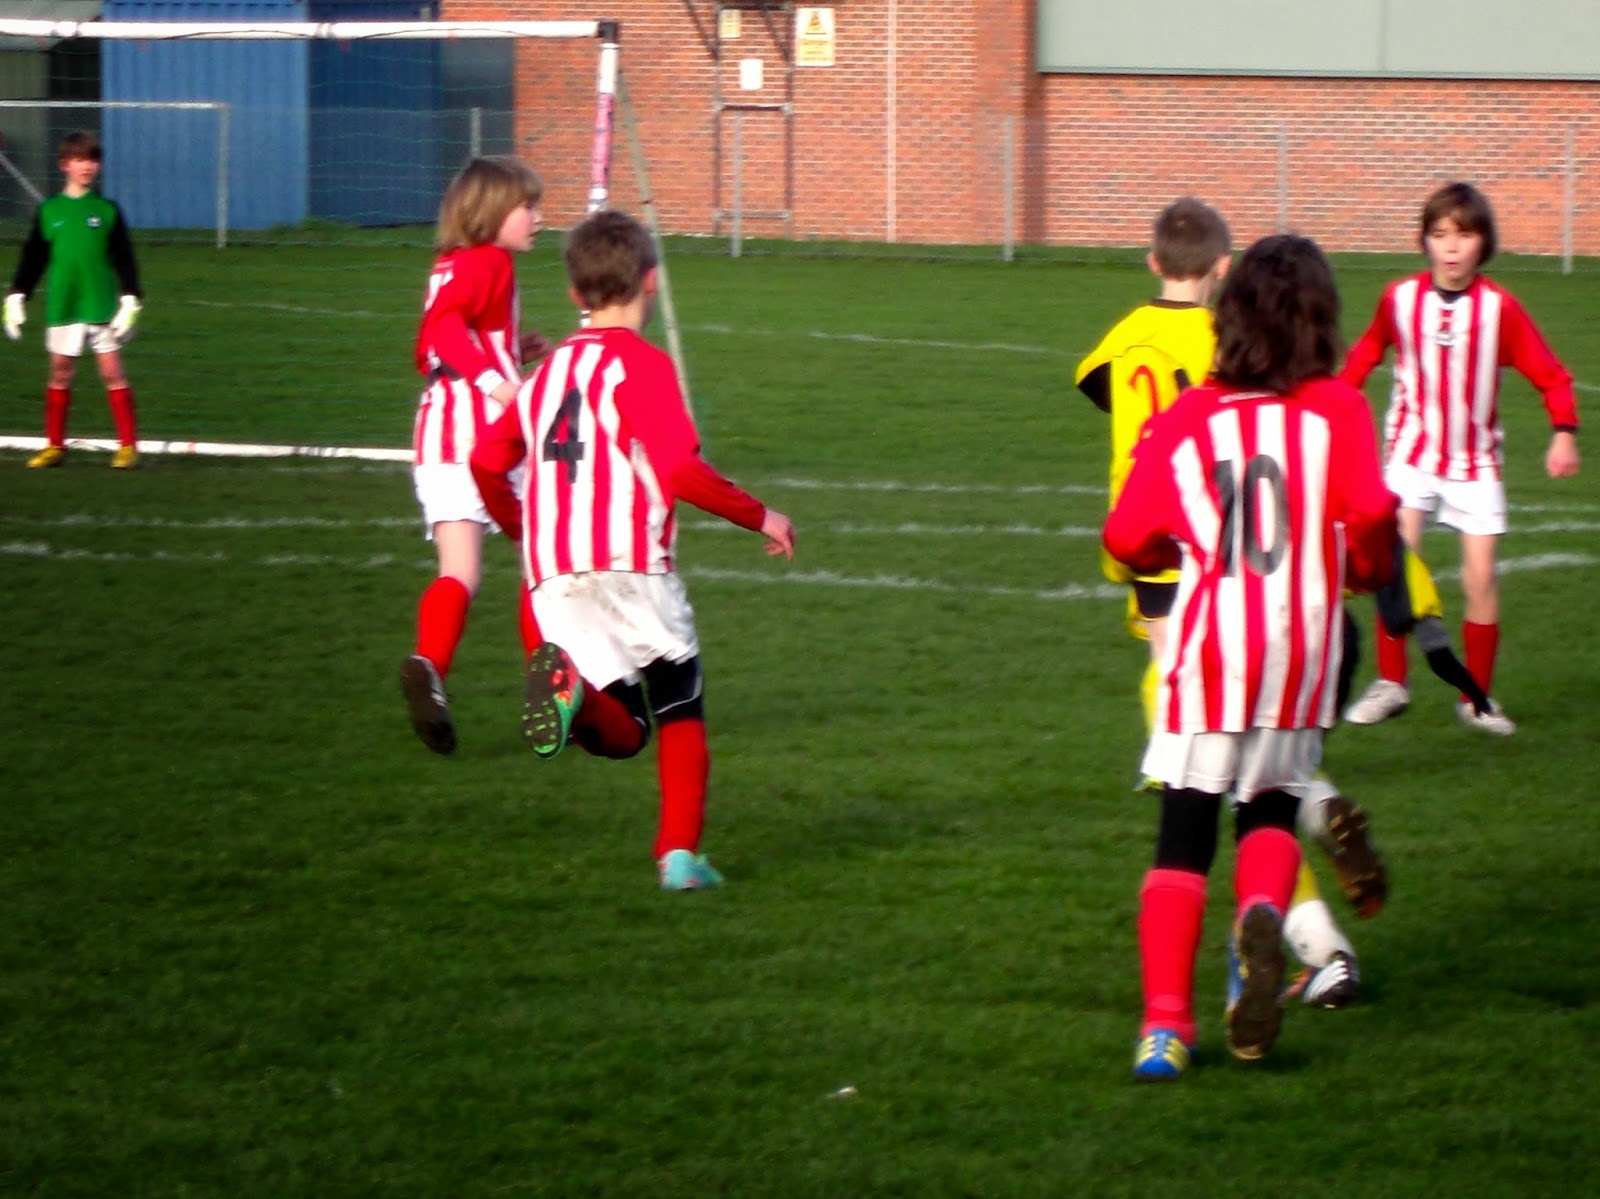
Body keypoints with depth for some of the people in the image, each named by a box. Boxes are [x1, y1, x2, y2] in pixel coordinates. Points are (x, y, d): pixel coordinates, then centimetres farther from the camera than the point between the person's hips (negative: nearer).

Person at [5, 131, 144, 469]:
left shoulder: (108, 211, 1)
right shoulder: (48, 211, 5)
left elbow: (125, 260, 3)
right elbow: (32, 259, 9)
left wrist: (130, 301, -4)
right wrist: (16, 298, 5)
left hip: (102, 307, -2)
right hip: (61, 308, 2)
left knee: (112, 372, -3)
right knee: (60, 372, 6)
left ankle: (128, 445, 1)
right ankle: (54, 445, 15)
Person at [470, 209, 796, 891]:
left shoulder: (549, 371, 16)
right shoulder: (641, 364, -4)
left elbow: (487, 460, 17)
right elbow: (680, 469, -15)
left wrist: (521, 528, 33)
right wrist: (759, 517, -3)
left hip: (553, 577, 5)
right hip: (630, 565, -5)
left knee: (623, 733, 8)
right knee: (680, 712, 11)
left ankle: (572, 684, -24)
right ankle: (680, 852, -4)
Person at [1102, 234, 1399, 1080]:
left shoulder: (1186, 418, 3)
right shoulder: (1337, 410, -1)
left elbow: (1127, 542, 2)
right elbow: (1371, 514, -14)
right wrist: (1367, 570, 8)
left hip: (1207, 647, 0)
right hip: (1302, 646, 0)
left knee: (1183, 839, 5)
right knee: (1273, 809, 19)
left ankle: (1165, 1021, -7)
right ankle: (1262, 912, -13)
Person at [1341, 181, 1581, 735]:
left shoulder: (1500, 308, -13)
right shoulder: (1400, 298, -8)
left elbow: (1550, 374, -8)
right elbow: (1365, 354, 10)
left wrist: (1564, 431, -22)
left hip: (1475, 460, 0)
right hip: (1411, 451, 0)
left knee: (1481, 578, -2)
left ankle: (1478, 696, 12)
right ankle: (1390, 683, 2)